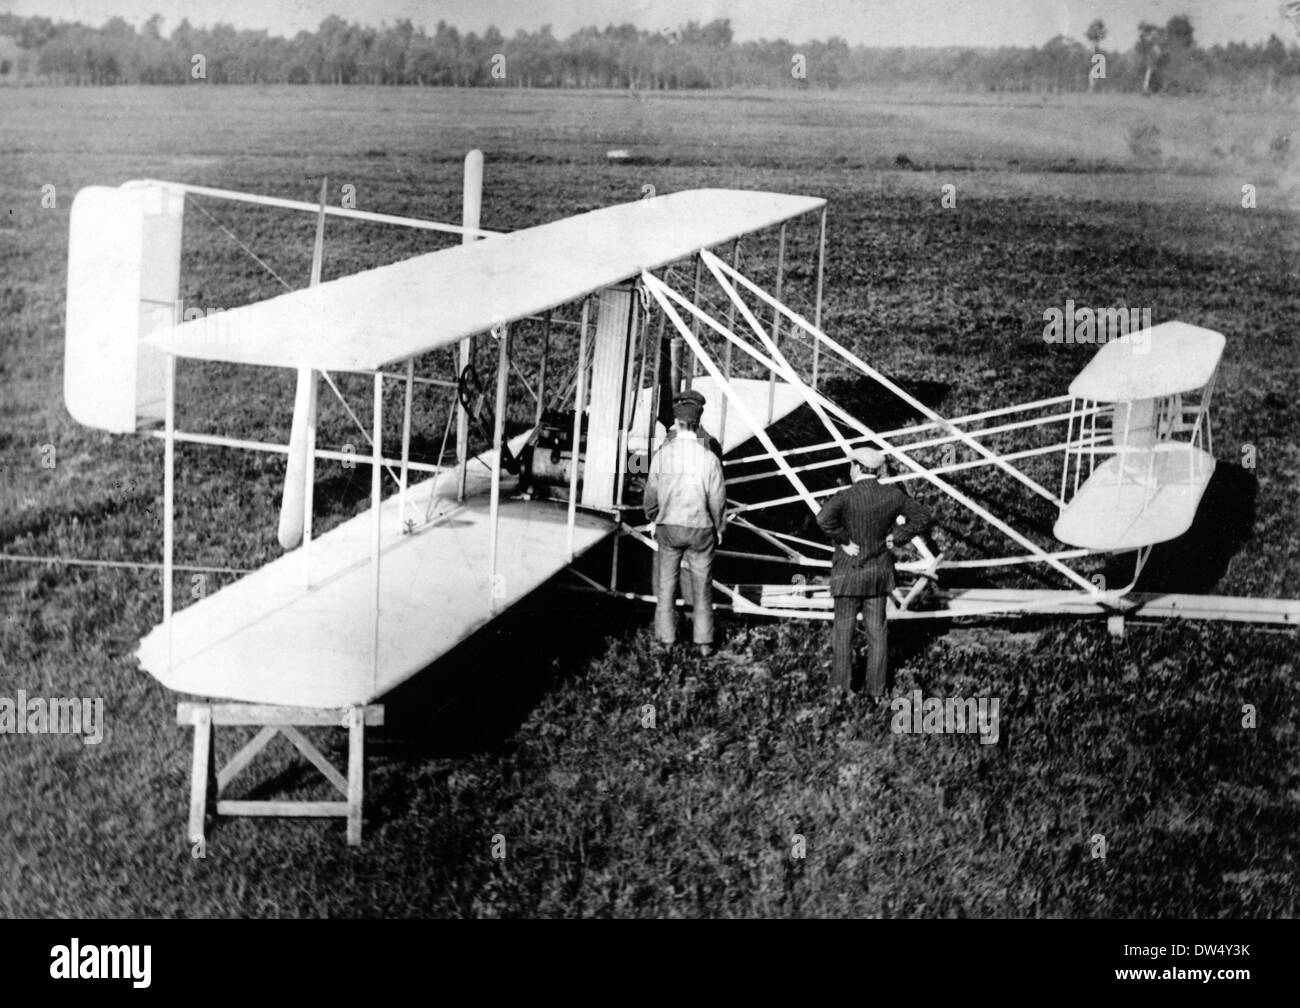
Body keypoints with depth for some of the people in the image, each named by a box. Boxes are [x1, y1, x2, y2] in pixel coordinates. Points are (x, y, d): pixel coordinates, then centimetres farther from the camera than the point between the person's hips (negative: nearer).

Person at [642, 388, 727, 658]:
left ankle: (666, 639, 21)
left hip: (668, 527, 1)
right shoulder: (709, 458, -14)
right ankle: (704, 642, 17)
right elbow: (717, 500, -8)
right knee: (702, 585, 12)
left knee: (666, 584, 14)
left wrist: (653, 517, 17)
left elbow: (650, 495, -4)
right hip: (700, 528, -1)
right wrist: (718, 529, 9)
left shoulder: (662, 454, -11)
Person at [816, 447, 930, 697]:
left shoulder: (846, 497, -16)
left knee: (844, 630, 6)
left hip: (849, 573, -4)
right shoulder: (893, 496, -2)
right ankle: (876, 688, 11)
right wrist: (895, 536, 1)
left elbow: (824, 518, -34)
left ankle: (841, 685, 7)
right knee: (876, 631, 9)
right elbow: (922, 518, 4)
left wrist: (844, 541, -21)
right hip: (880, 573, 4)